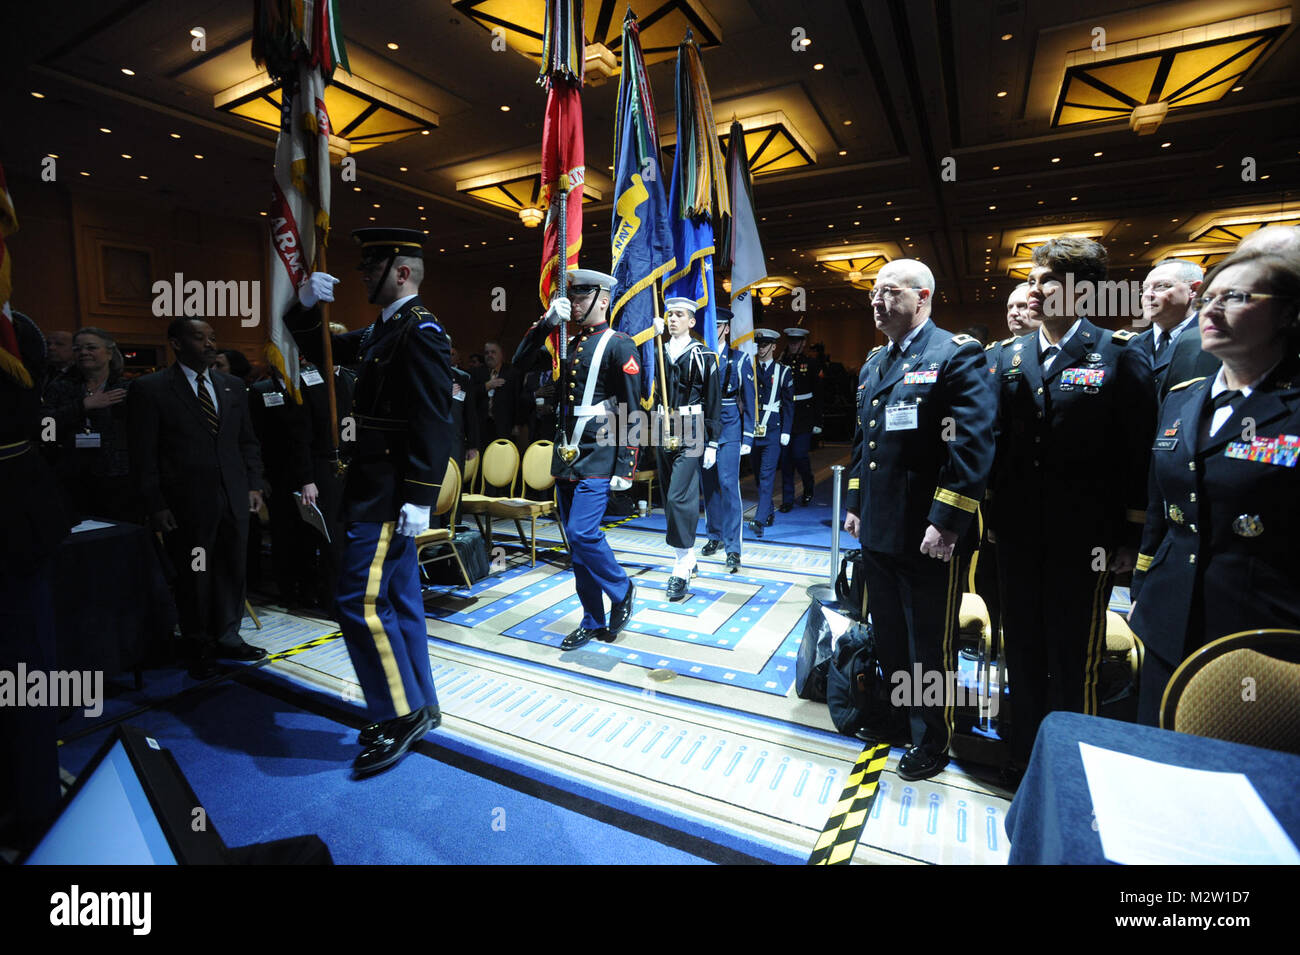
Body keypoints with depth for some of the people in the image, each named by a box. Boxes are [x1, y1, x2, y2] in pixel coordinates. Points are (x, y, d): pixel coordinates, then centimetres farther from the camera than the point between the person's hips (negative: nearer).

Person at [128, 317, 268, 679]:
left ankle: (227, 637, 27)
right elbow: (143, 455, -4)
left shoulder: (233, 386, 10)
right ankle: (200, 647, 25)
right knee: (194, 578, 8)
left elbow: (248, 442, 13)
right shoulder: (149, 389, -3)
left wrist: (254, 485, 5)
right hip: (187, 504, -4)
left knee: (232, 572, 11)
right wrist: (156, 505, -8)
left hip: (234, 499, 4)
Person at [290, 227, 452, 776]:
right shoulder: (379, 333, 16)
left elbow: (434, 420, -20)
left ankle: (402, 714, 6)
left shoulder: (421, 331, -12)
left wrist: (419, 498, -23)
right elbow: (317, 350, 29)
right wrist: (307, 305, 11)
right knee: (397, 598, 14)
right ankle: (418, 708, 26)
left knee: (361, 600, -8)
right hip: (375, 485, 10)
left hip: (390, 492, -10)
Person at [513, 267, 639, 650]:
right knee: (579, 540, 10)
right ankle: (593, 622, 22)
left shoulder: (618, 345, -6)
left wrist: (625, 469, -15)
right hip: (566, 459, 8)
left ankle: (622, 589, 13)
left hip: (598, 460, -7)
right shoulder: (569, 344, 16)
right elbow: (521, 361, 14)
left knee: (582, 534, -15)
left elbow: (631, 411, -11)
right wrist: (546, 322, 3)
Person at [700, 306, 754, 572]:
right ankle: (715, 536, 25)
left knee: (728, 483, -10)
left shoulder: (739, 359, 2)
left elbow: (749, 400, 2)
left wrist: (748, 437, -4)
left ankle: (733, 548, -6)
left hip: (728, 428, -3)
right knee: (709, 485, 10)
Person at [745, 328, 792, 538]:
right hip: (752, 430, 4)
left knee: (767, 474, -10)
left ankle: (760, 520, -13)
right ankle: (768, 514, 26)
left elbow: (789, 403, 2)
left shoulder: (783, 372, 3)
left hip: (773, 431, -3)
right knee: (758, 475, 11)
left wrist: (786, 431, -5)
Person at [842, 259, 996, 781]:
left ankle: (935, 739, 32)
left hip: (930, 537, -7)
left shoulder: (957, 355, -11)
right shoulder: (873, 363, 13)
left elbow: (973, 445, -18)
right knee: (887, 635, 21)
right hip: (877, 531, 7)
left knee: (932, 644, 10)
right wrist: (855, 504, 15)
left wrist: (946, 522, -22)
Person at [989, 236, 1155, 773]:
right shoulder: (1011, 357, 7)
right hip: (1019, 534, 5)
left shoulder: (1120, 355, -7)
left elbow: (1139, 451, -9)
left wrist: (1130, 537, -10)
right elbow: (1000, 441, 8)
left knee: (1074, 658, 9)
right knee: (1023, 649, 17)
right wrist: (994, 515, 6)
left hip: (1084, 541, -4)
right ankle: (1025, 751, 37)